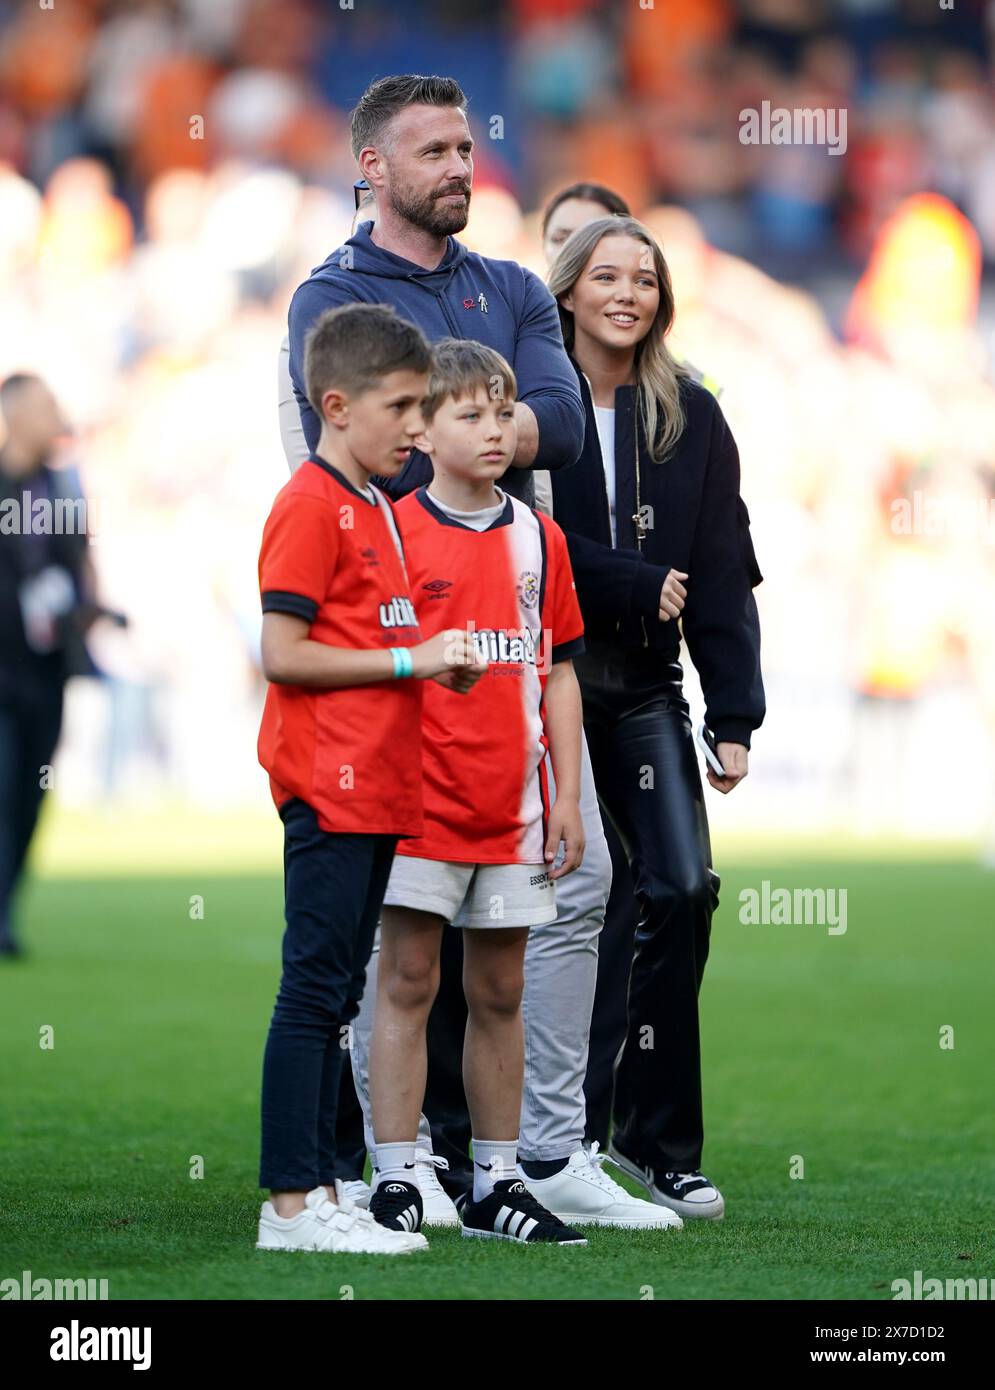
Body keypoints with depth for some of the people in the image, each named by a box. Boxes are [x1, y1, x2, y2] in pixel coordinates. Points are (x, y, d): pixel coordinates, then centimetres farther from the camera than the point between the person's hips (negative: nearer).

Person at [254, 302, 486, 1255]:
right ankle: (291, 1200, -5)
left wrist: (434, 667, 7)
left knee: (337, 994, 11)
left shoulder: (375, 509, 18)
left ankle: (318, 1190, 15)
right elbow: (283, 654, -17)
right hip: (328, 785, -9)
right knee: (315, 988, -7)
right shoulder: (311, 507, -11)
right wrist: (411, 659, -15)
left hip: (375, 788, 9)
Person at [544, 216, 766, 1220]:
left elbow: (722, 574, 5)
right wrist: (642, 587, -13)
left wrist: (734, 717, -3)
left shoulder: (691, 418, 8)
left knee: (683, 889, -12)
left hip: (645, 691, 2)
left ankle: (658, 1139, -4)